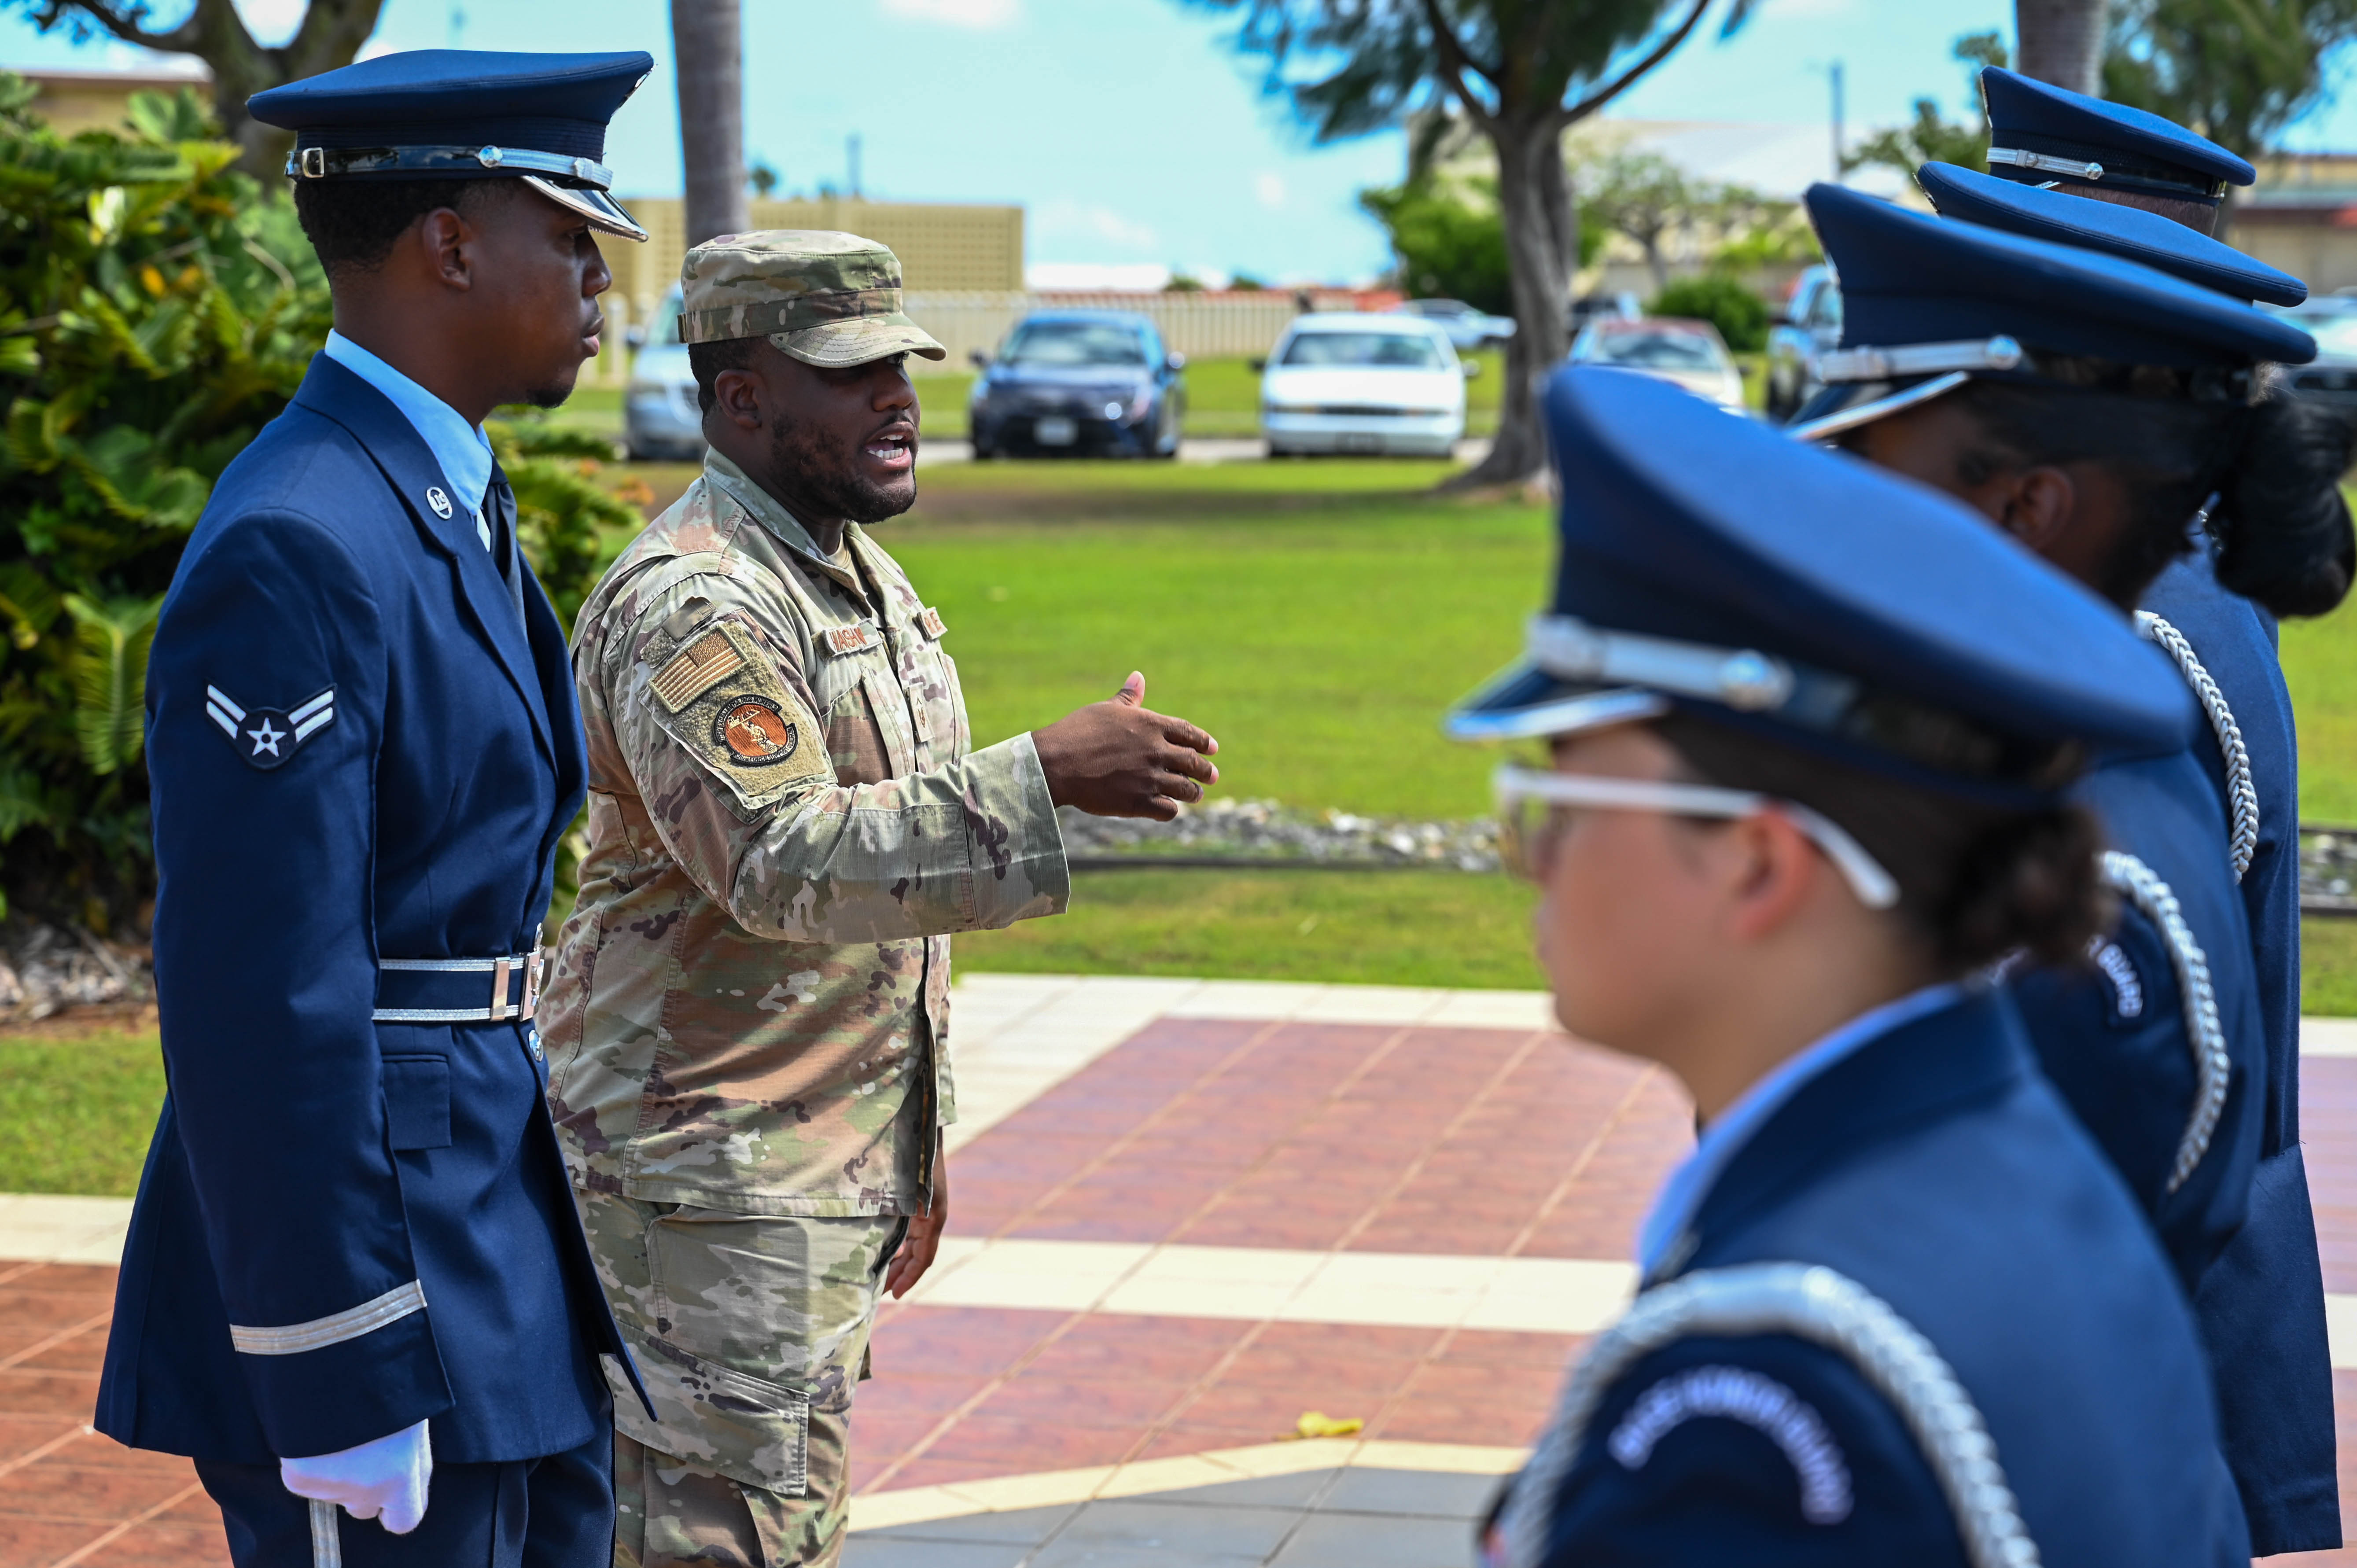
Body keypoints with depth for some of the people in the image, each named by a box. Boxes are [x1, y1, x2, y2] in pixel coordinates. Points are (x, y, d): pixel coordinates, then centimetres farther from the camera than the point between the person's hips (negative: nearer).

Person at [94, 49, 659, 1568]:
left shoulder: (456, 507, 14)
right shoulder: (297, 553, -19)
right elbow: (259, 1000, -22)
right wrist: (342, 1395, -21)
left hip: (508, 1269, 10)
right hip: (388, 1301, -10)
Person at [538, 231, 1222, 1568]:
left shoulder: (863, 574, 14)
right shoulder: (693, 605, -18)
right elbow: (784, 865, -31)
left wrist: (917, 1135, 21)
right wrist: (1049, 780, -36)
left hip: (838, 1163, 10)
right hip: (714, 1173, -10)